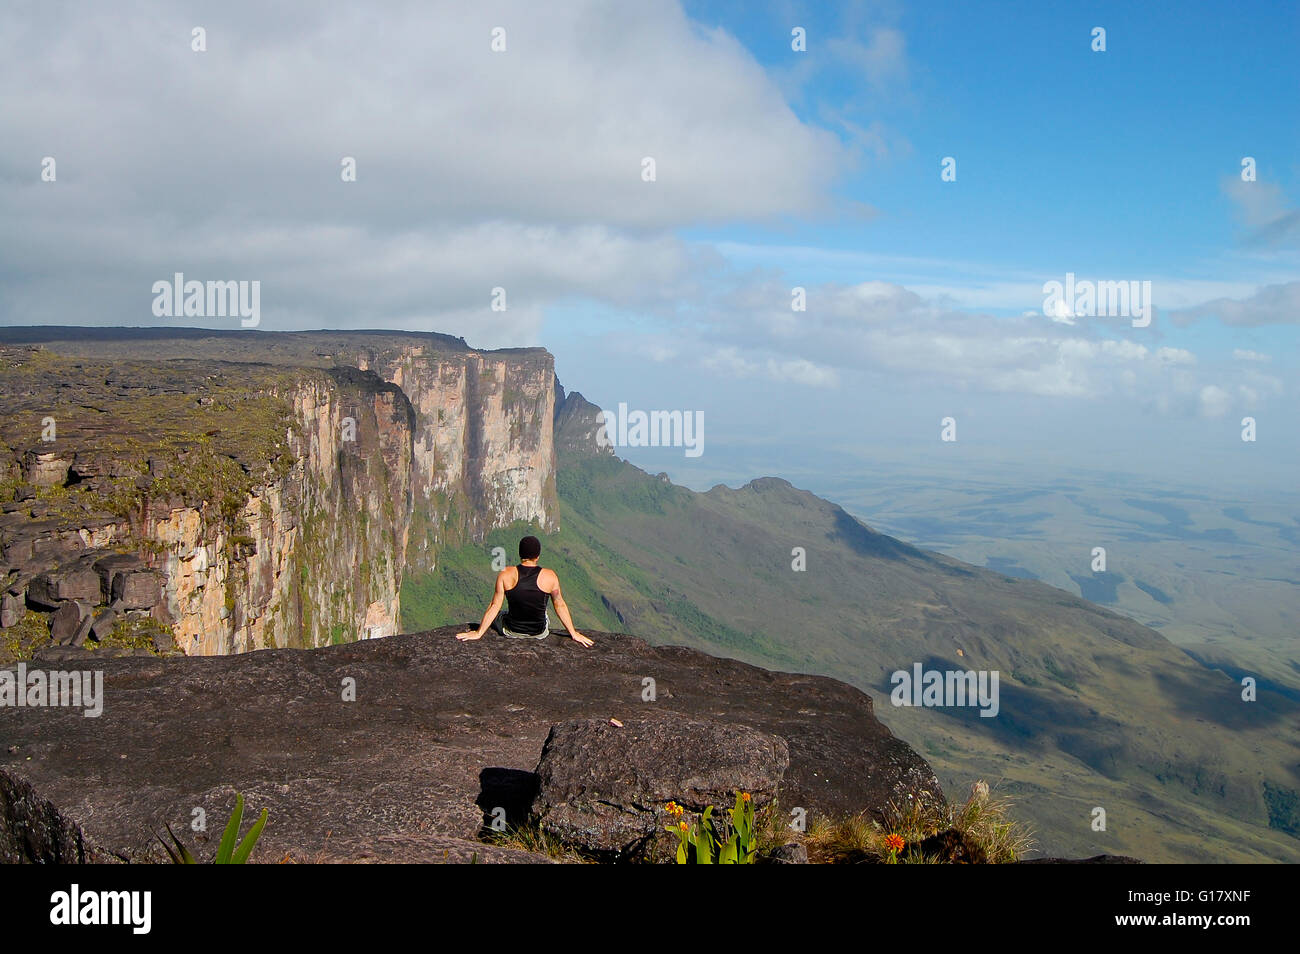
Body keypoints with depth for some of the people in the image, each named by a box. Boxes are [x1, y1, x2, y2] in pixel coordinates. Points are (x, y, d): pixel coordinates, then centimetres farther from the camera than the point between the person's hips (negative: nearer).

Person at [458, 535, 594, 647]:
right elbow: (560, 606, -3)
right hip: (539, 633, 1)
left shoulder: (505, 575, -13)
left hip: (511, 631, -1)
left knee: (495, 616, 32)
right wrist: (574, 633, 8)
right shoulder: (550, 576, -12)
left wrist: (478, 633, 0)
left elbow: (494, 606, -9)